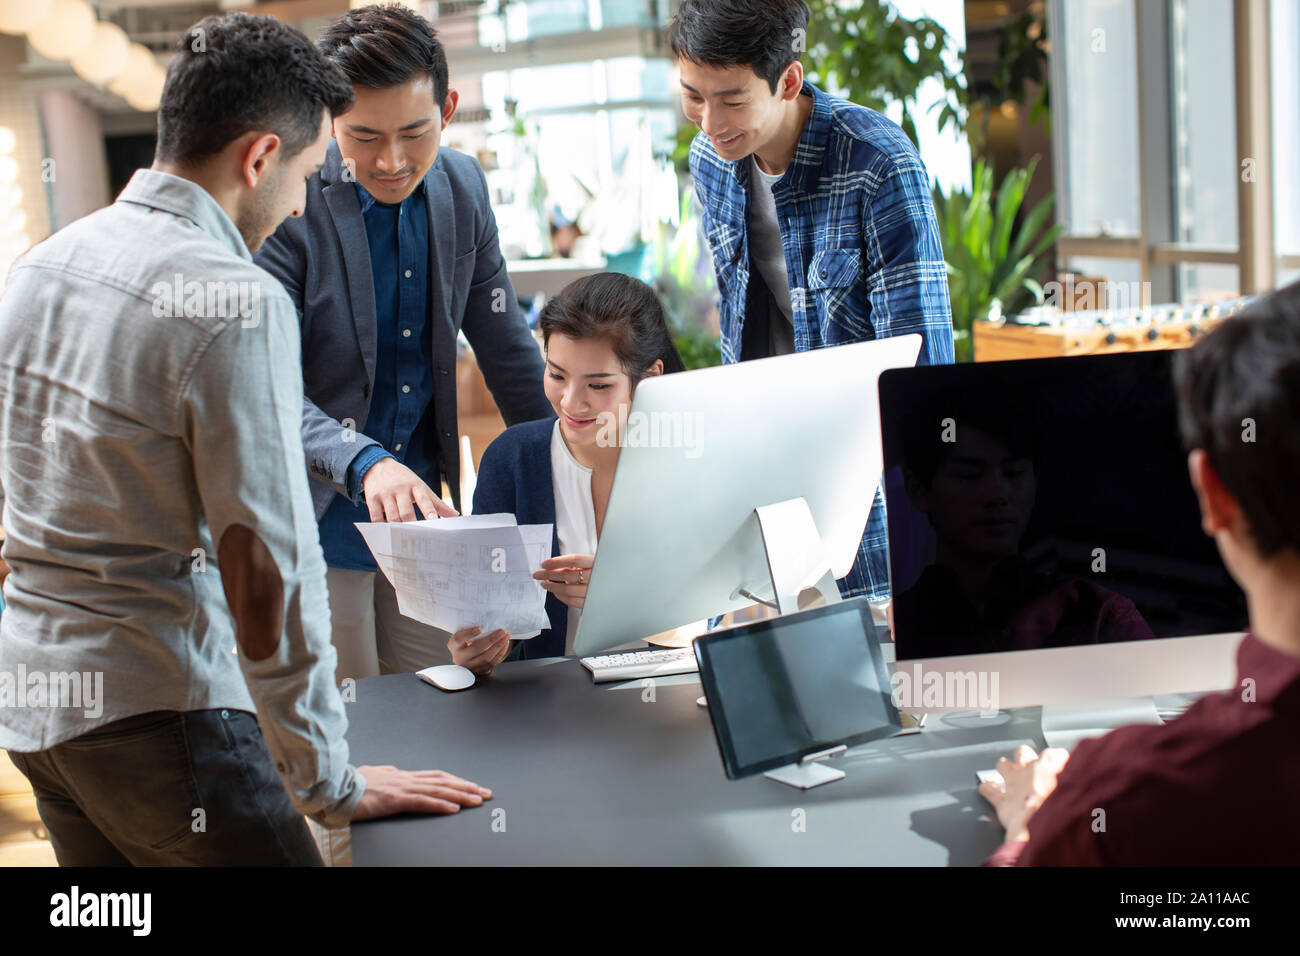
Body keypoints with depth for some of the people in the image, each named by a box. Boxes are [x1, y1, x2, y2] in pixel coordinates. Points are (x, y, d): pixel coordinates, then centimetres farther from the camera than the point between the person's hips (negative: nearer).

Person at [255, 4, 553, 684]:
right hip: (315, 525, -5)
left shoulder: (462, 187, 2)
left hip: (424, 514, 5)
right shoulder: (287, 205, -16)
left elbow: (506, 348, 11)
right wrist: (364, 462, -35)